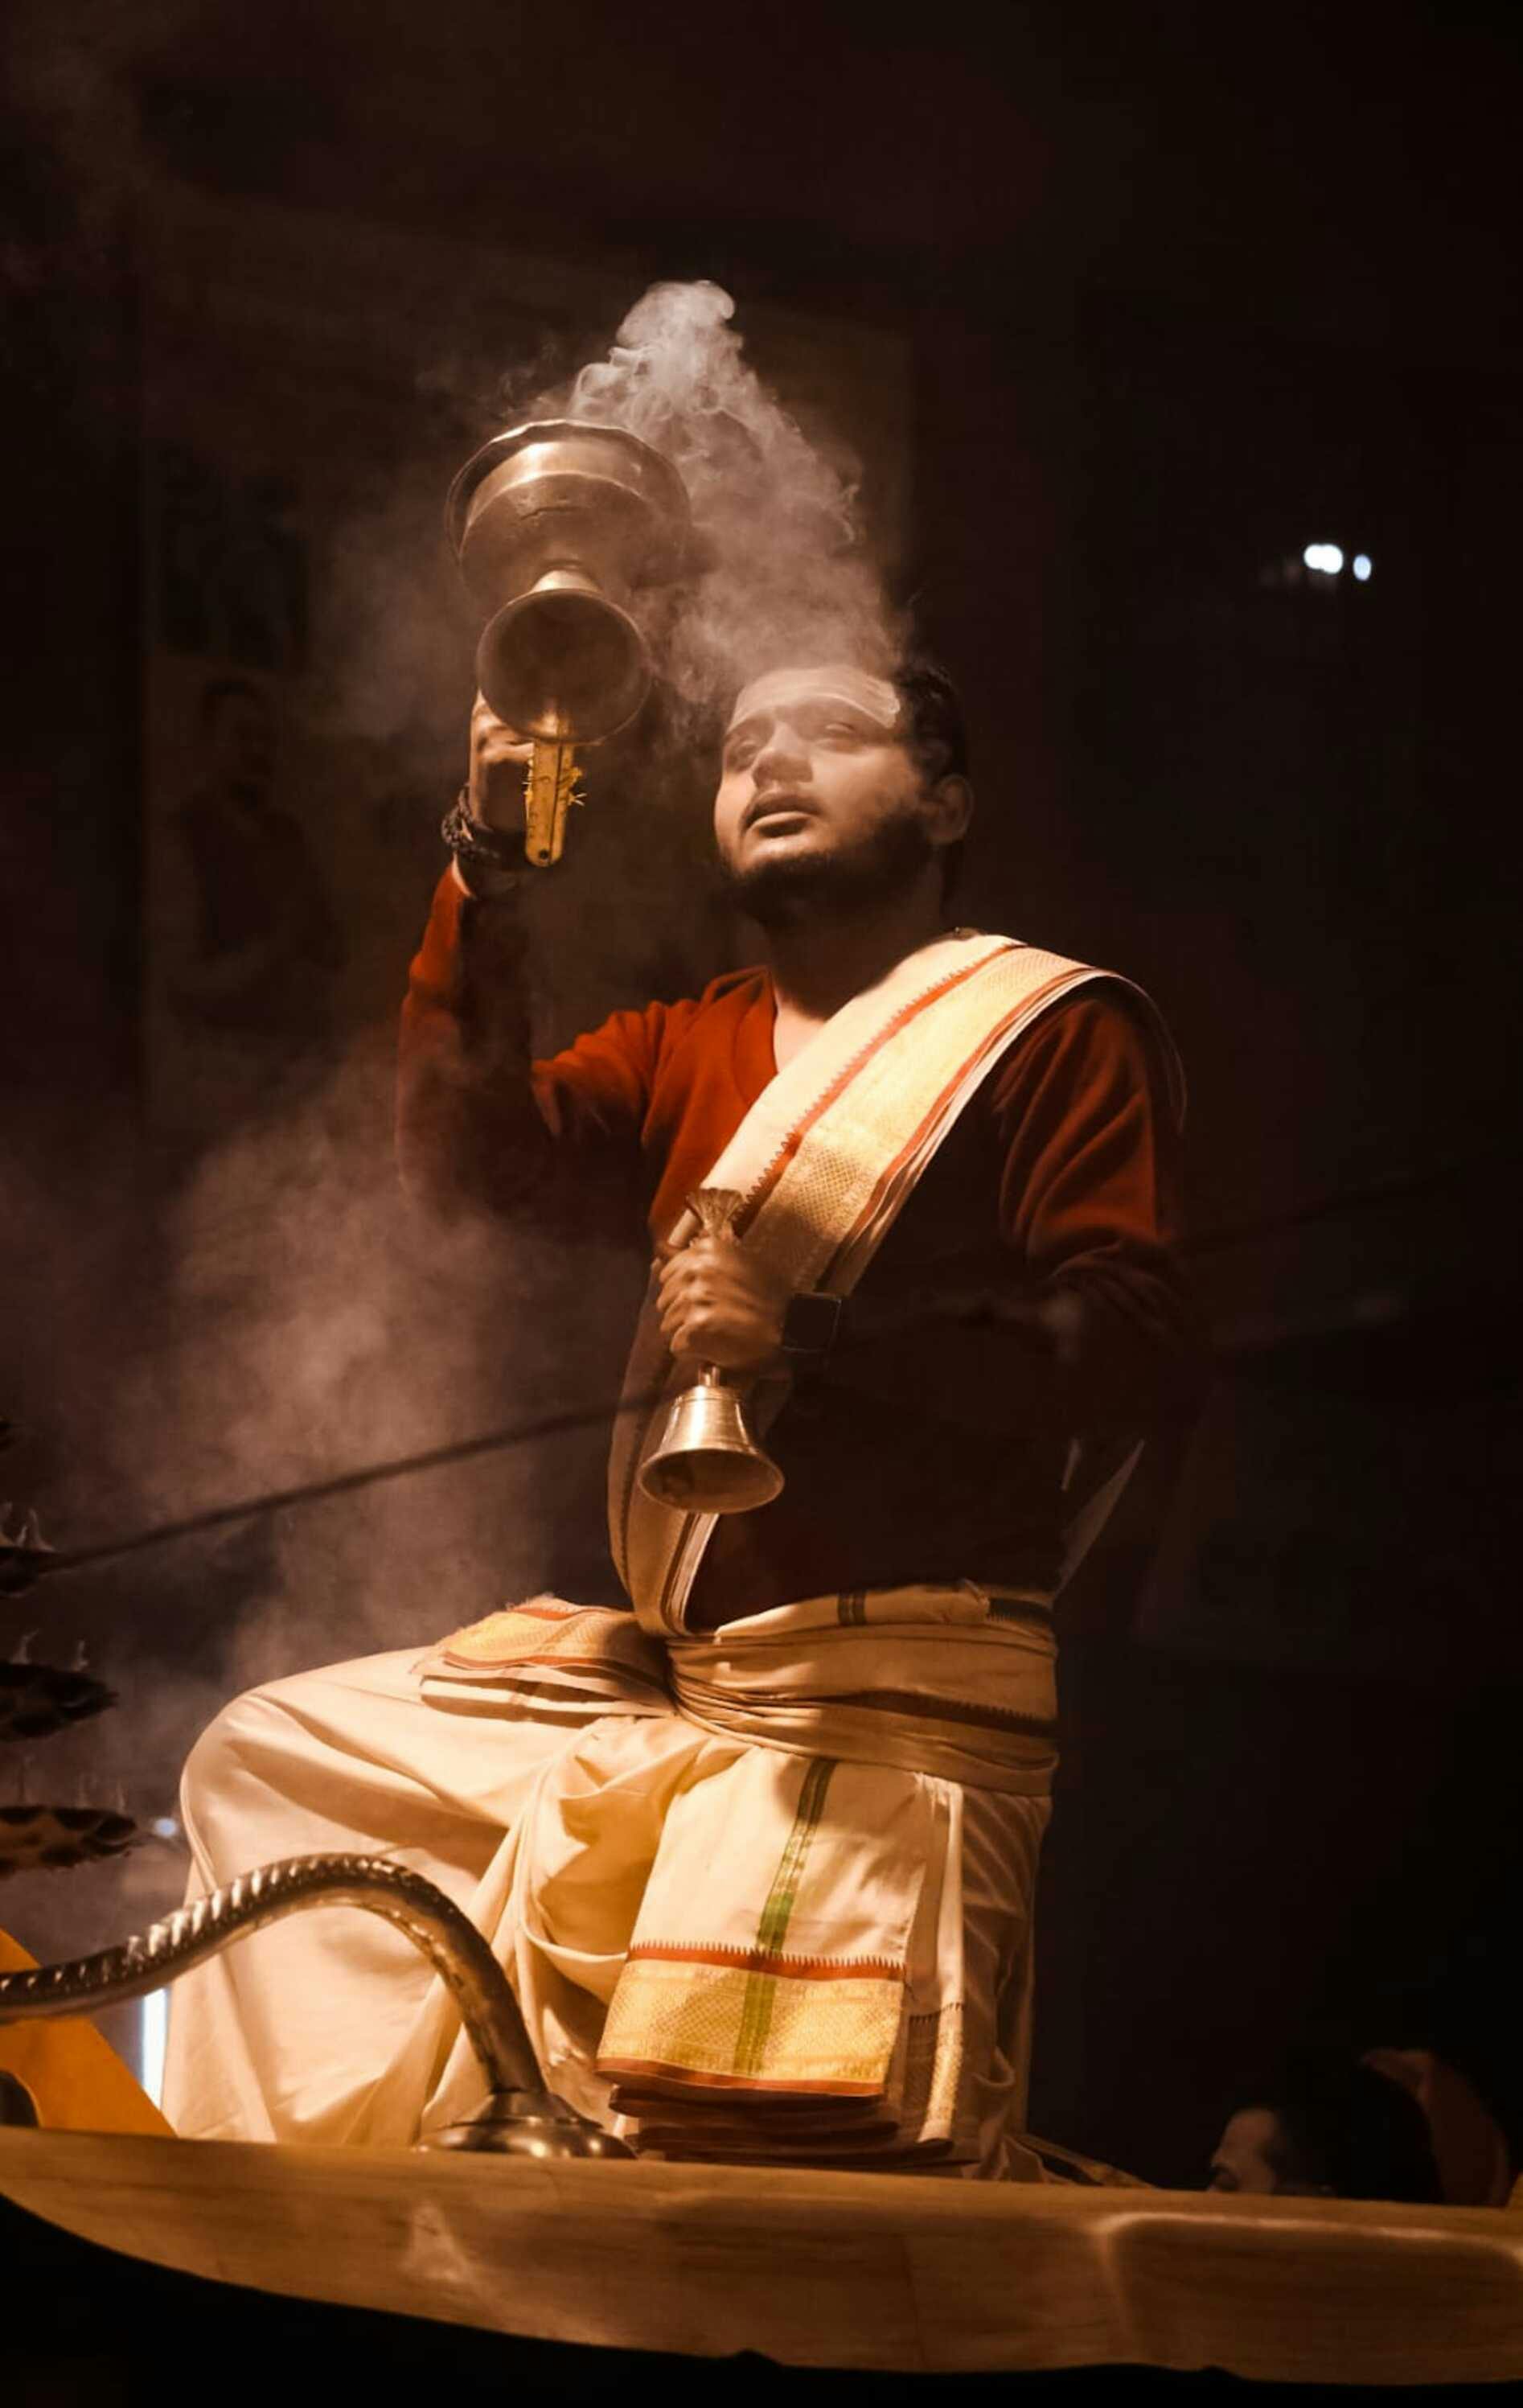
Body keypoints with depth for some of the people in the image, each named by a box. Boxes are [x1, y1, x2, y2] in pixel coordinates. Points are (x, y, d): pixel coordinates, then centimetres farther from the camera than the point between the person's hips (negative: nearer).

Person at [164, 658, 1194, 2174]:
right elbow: (467, 1158, 5)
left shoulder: (1058, 1027, 0)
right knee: (270, 1761, 13)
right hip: (667, 1678, 8)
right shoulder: (693, 1052, 21)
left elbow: (1131, 1343, -12)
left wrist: (808, 1339, -23)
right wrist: (490, 865, -6)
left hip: (890, 1699, -8)